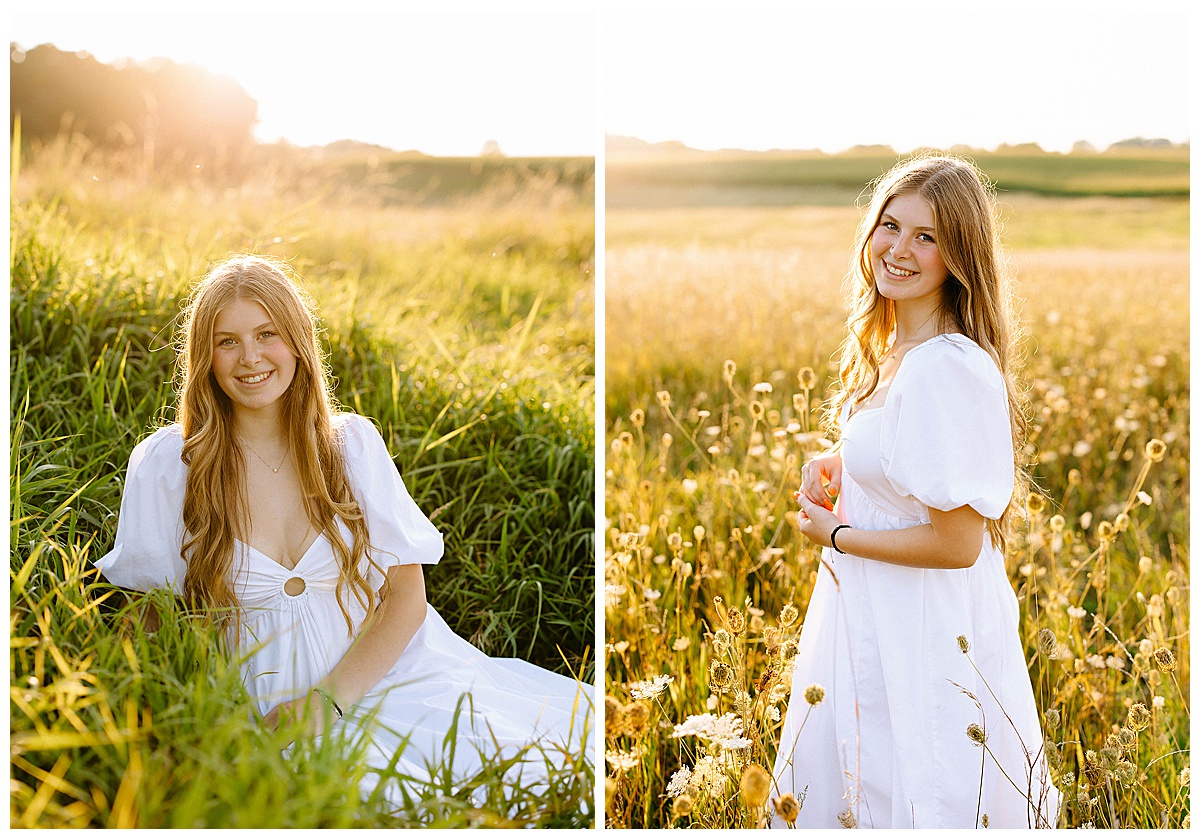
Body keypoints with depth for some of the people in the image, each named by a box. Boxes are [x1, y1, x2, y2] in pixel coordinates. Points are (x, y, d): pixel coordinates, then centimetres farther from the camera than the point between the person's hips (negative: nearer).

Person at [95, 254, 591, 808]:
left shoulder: (352, 441, 5)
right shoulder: (165, 465, 0)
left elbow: (408, 595, 2)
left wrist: (328, 699, -14)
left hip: (389, 674, 3)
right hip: (269, 710, -3)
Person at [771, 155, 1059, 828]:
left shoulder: (949, 369, -25)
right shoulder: (892, 350, 4)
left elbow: (957, 543, -25)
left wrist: (835, 533, -14)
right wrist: (836, 465, 1)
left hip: (925, 639, -9)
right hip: (873, 616, 9)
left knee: (908, 801, 10)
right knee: (841, 784, 24)